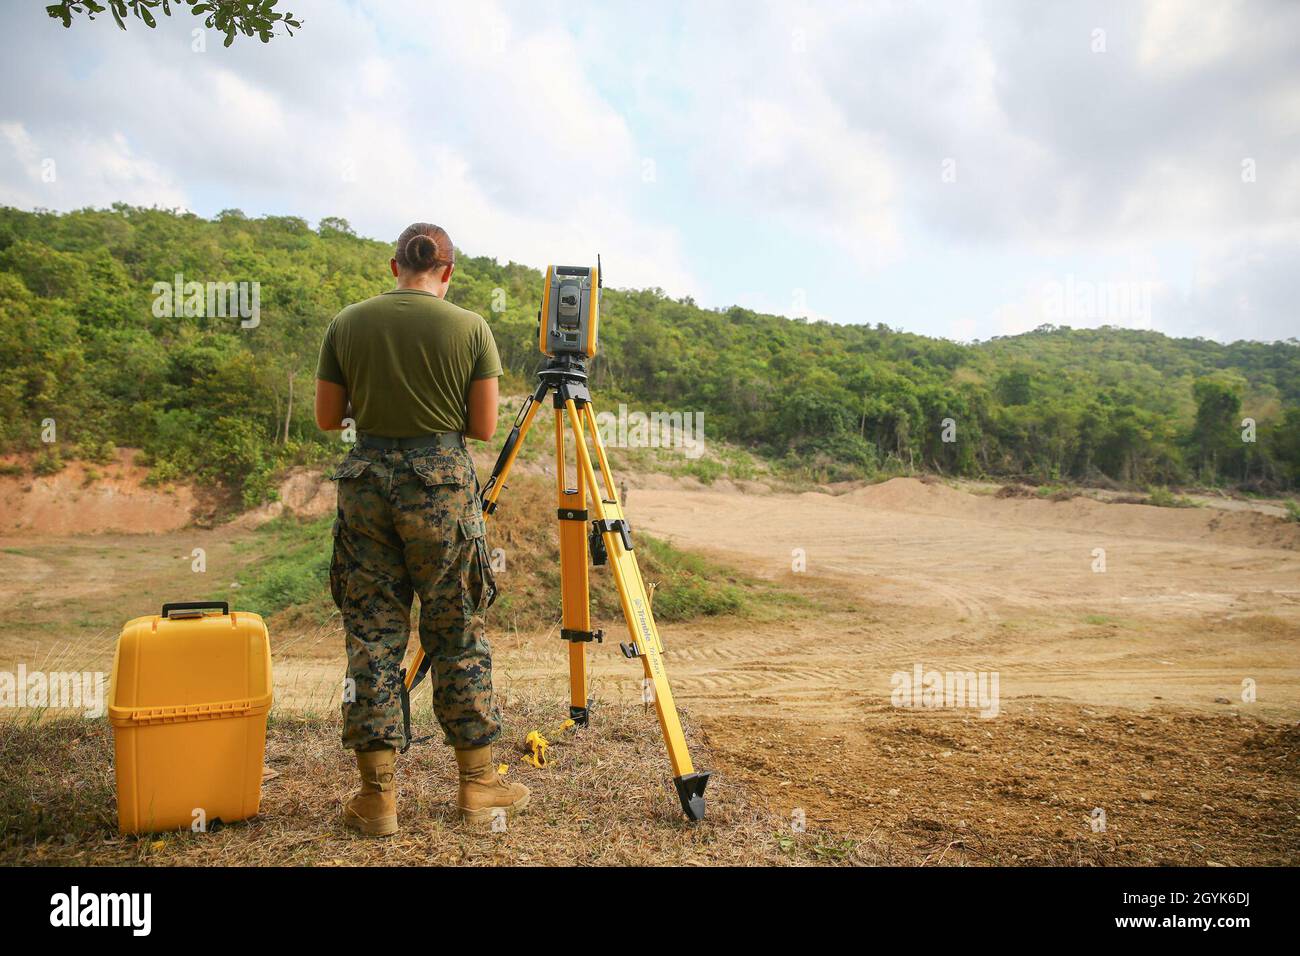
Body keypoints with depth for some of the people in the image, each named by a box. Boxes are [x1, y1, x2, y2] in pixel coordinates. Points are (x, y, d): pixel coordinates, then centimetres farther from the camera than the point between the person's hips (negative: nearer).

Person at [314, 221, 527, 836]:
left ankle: (377, 793, 12)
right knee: (458, 636, 7)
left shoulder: (347, 324, 4)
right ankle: (479, 783, 16)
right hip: (441, 482, -2)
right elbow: (482, 427, -1)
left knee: (371, 635, 8)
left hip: (366, 479, 2)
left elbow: (327, 418, 7)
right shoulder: (470, 328, -2)